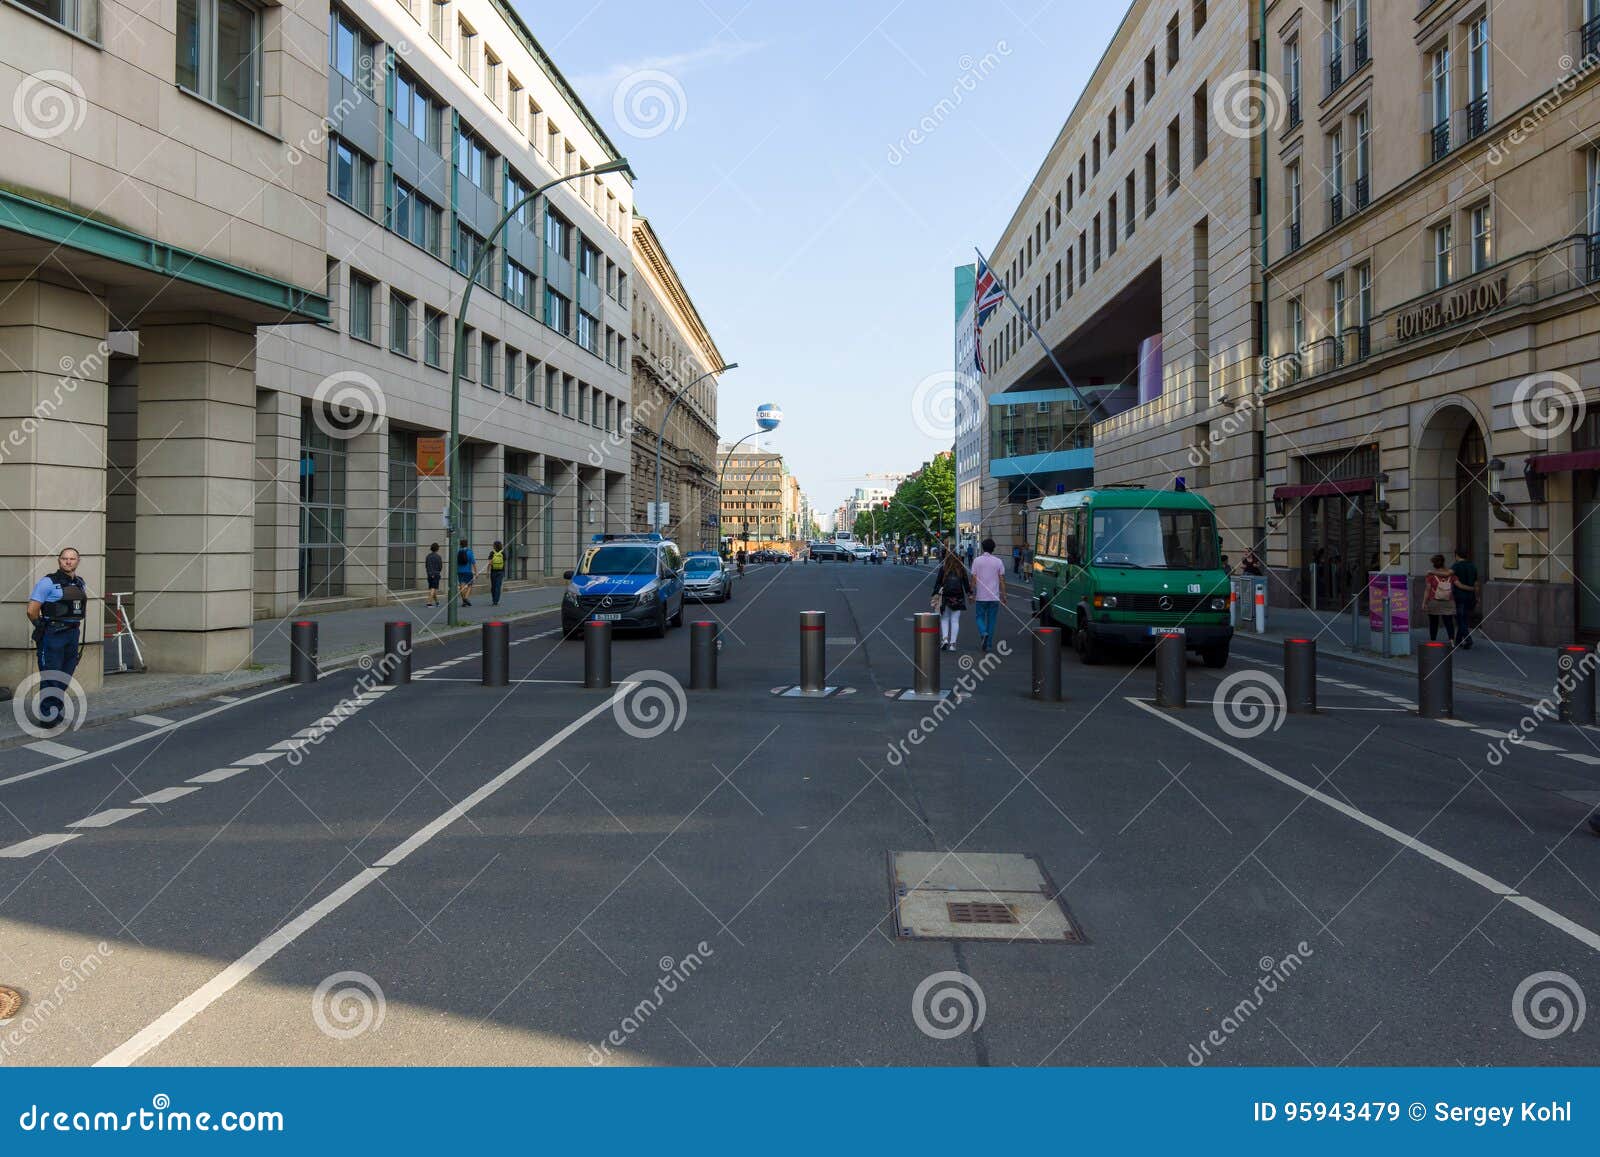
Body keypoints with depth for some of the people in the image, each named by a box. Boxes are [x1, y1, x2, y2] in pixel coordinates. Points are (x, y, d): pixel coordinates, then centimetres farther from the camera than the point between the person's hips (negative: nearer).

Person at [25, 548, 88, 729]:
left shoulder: (80, 584, 11)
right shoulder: (48, 583, -10)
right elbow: (32, 611, -12)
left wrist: (76, 626, 14)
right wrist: (43, 628, 0)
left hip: (73, 634, 6)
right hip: (52, 637, -6)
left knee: (65, 678, 12)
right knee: (50, 679, -4)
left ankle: (59, 713, 22)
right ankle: (48, 717, 2)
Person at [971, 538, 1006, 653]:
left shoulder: (977, 560, -4)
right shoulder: (998, 562, 0)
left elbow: (974, 579, -4)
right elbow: (1002, 580, 0)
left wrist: (972, 594, 2)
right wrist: (1003, 595, 7)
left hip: (981, 596, -1)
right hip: (994, 596, 1)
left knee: (980, 617, 11)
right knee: (991, 620, 10)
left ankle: (983, 633, -16)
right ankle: (989, 643, 12)